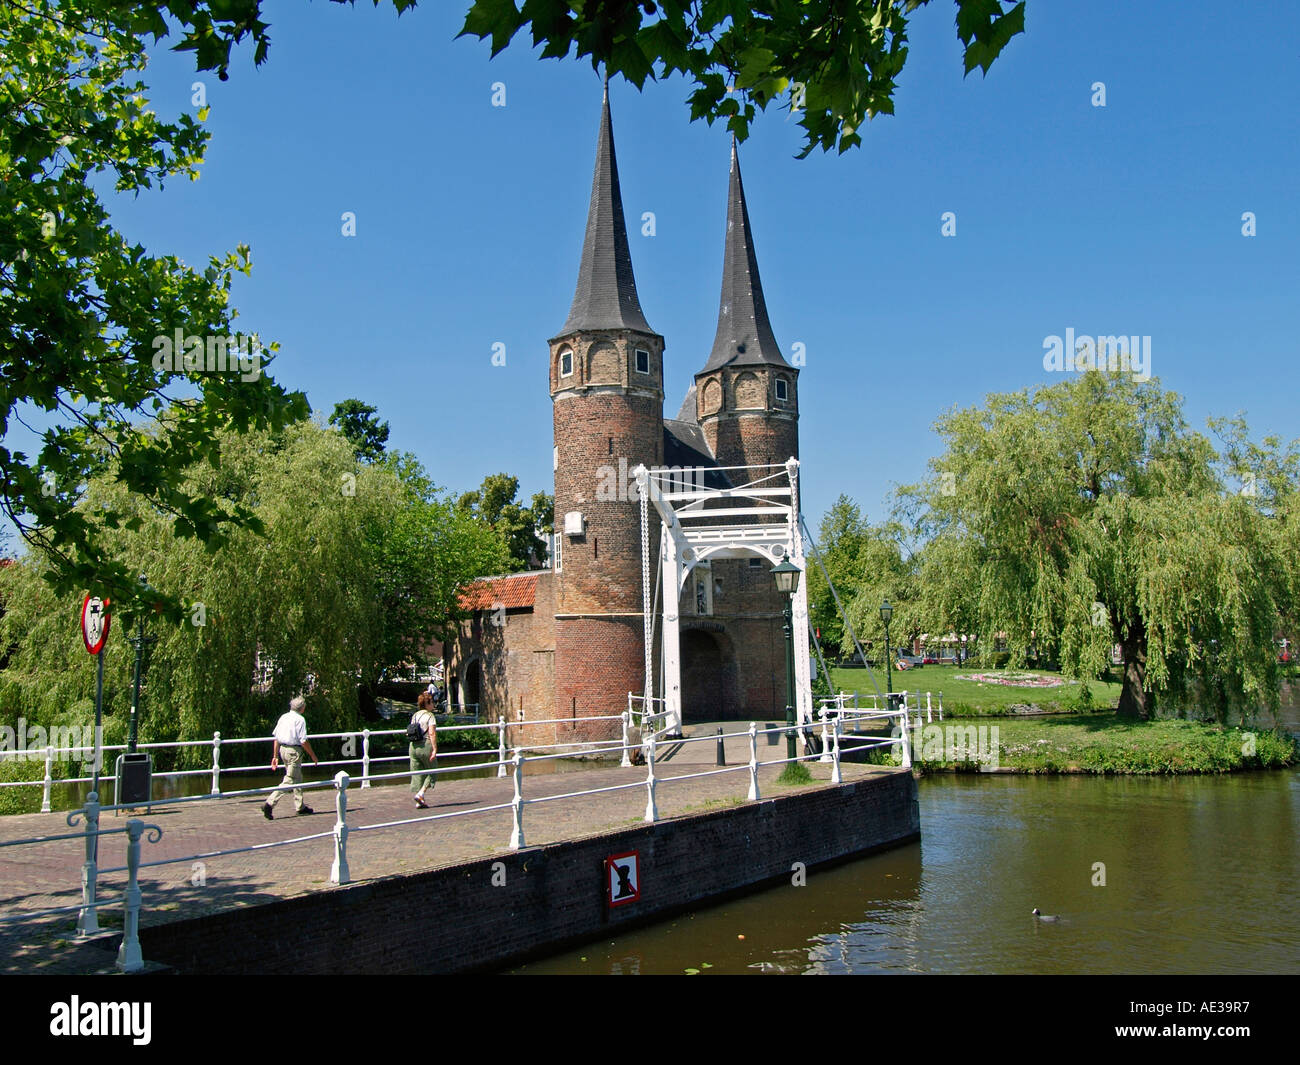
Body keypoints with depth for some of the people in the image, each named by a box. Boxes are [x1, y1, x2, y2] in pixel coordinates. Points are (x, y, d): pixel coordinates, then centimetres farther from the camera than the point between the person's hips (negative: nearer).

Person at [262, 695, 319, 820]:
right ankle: (269, 803, -14)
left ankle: (300, 807, 25)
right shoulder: (300, 719, -13)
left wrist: (275, 756, 15)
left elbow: (276, 738, 10)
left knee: (297, 779, 18)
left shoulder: (283, 717, 9)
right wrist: (313, 756, -5)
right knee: (289, 781, -4)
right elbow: (303, 741, -15)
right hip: (294, 750, -8)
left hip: (282, 749, 8)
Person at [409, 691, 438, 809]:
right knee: (431, 772, 10)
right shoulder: (430, 716, -8)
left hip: (413, 746, 6)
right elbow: (432, 734, -16)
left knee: (417, 774, 9)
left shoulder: (414, 716, 11)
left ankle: (420, 802, 8)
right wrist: (434, 749, -16)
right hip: (426, 746, -6)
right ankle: (420, 794, -6)